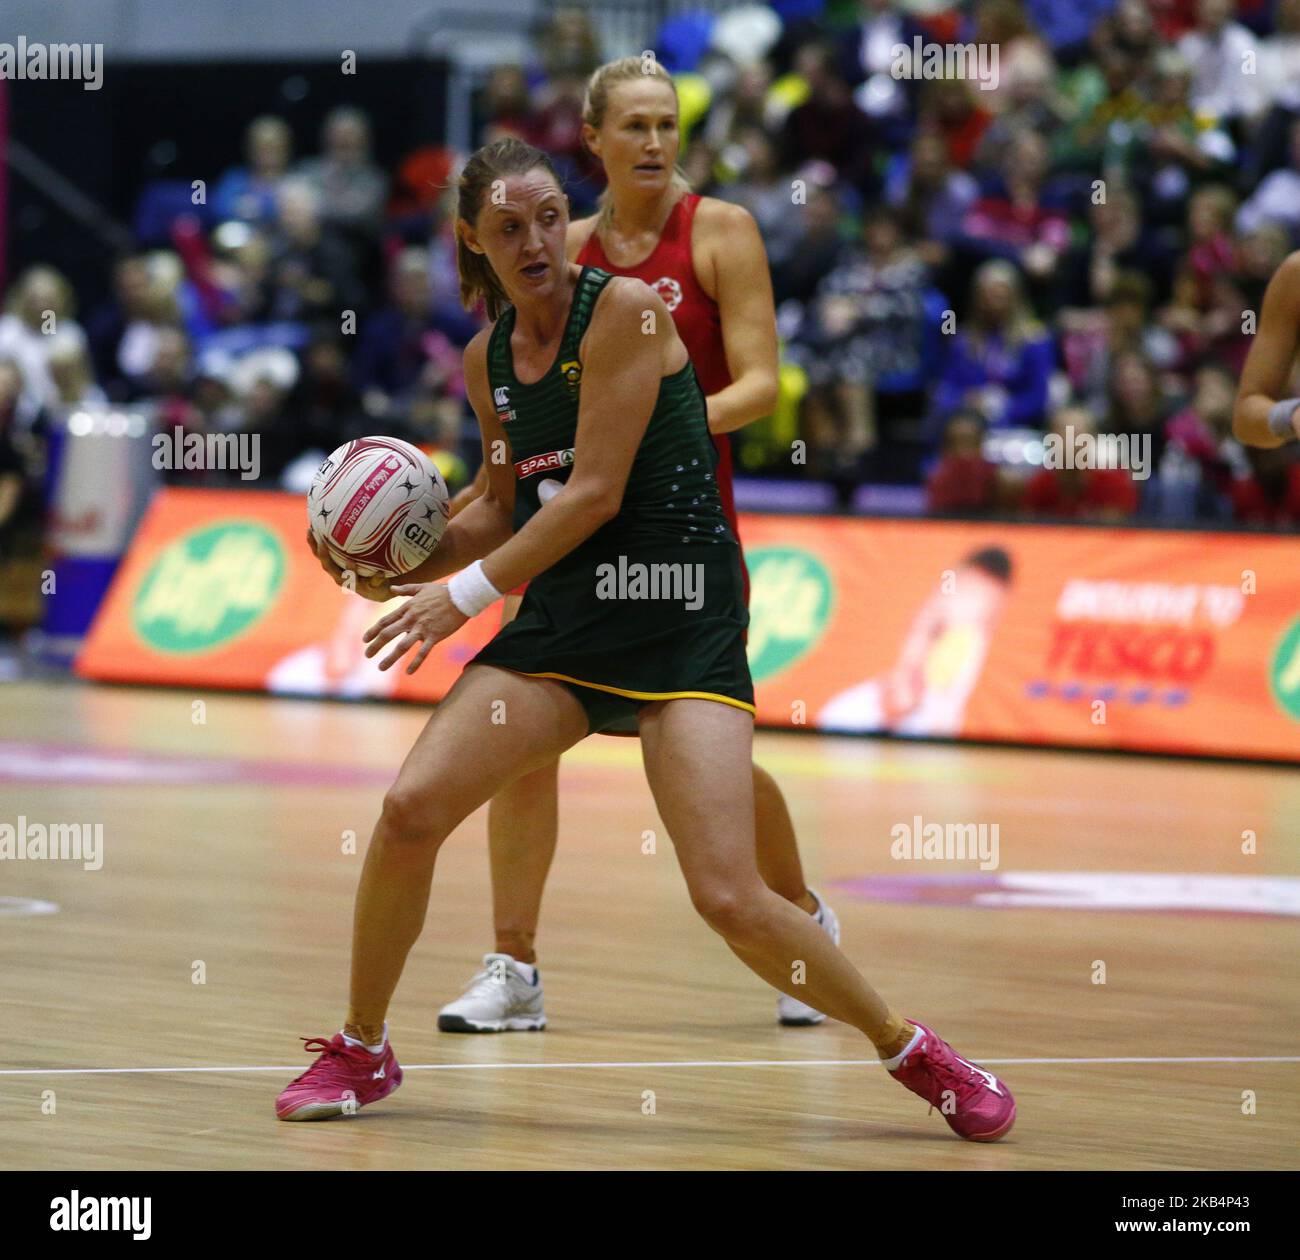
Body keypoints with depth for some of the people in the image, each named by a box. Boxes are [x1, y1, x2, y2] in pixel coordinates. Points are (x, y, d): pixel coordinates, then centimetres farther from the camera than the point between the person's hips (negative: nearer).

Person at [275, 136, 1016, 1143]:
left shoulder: (624, 309, -12)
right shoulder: (488, 358, 9)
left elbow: (594, 492, -16)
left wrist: (467, 591, -13)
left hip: (681, 623, -6)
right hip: (563, 617, 6)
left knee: (729, 898, -16)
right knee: (411, 808, -11)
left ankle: (912, 1051, 6)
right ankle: (362, 1051, 10)